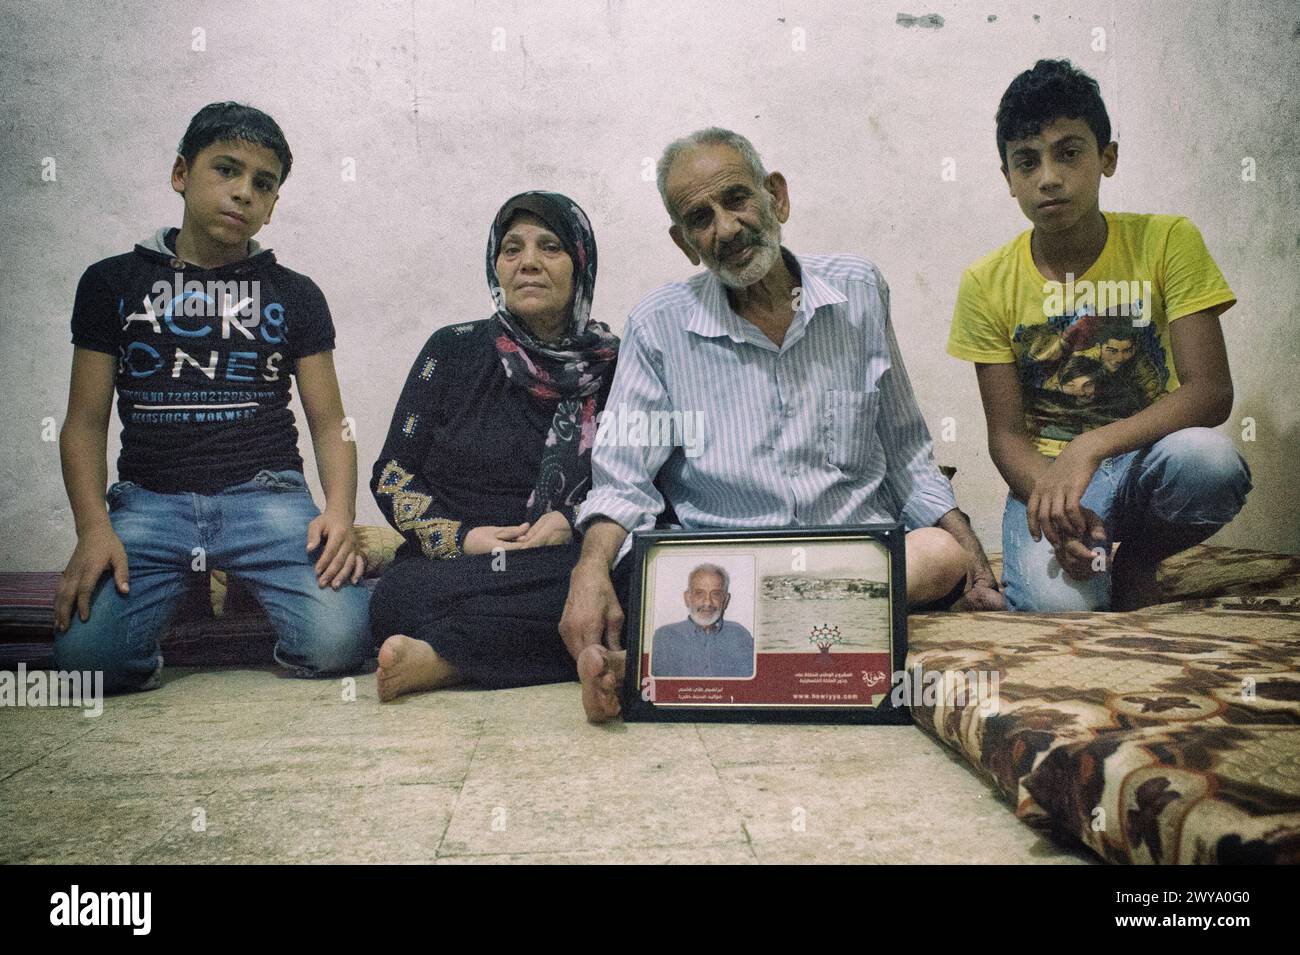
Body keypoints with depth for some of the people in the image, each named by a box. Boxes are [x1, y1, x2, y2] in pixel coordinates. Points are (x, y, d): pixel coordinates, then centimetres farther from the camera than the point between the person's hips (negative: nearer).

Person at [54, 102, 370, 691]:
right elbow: (86, 421, 7)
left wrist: (340, 514, -11)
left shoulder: (294, 295, 13)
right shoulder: (113, 282, 12)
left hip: (268, 495, 1)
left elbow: (329, 422, 9)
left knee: (337, 643, -24)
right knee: (87, 656, -26)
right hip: (149, 498, 0)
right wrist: (94, 528, -10)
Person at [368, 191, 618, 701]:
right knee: (401, 594, -36)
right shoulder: (454, 352, 10)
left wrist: (574, 523, -11)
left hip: (570, 563, 1)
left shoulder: (613, 366, 10)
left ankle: (442, 656, -30)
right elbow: (392, 478, 9)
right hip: (453, 563, -1)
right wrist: (460, 538, -9)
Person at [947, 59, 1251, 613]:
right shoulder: (988, 284, -4)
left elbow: (1211, 391, -15)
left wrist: (1090, 447, -30)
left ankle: (1136, 562, -2)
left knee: (1210, 459, -35)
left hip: (1149, 461, 1)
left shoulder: (1166, 241, -7)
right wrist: (1054, 505, -26)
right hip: (1045, 472, -1)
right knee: (1058, 609, -31)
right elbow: (1006, 433, -4)